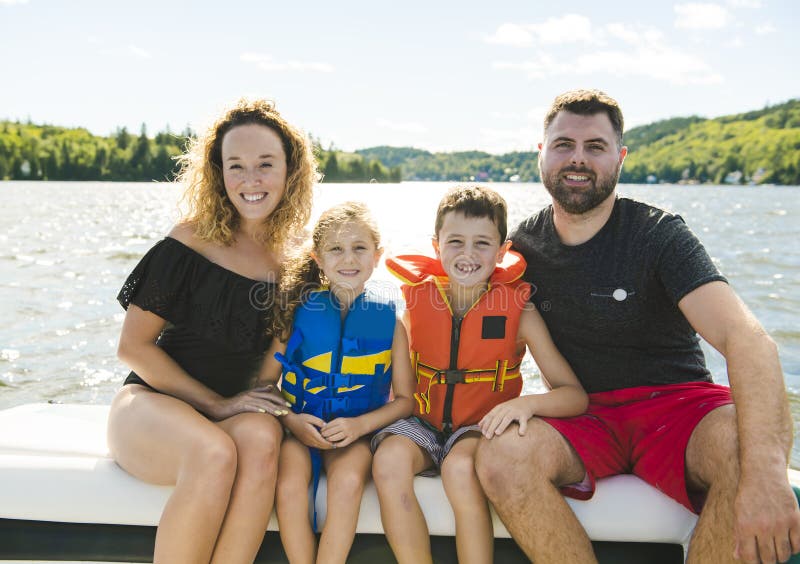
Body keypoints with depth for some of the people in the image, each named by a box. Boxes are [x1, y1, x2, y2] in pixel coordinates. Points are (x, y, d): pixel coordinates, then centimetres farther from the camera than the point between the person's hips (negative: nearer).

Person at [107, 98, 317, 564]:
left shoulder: (289, 259, 3)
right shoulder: (189, 245, -9)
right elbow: (133, 345, -7)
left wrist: (273, 403, -2)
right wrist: (217, 404, -12)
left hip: (236, 411, 3)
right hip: (151, 404, -3)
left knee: (262, 436, -32)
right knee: (215, 452, -35)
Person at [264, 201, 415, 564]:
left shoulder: (388, 321, 1)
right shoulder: (298, 311, 1)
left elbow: (405, 399, 3)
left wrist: (359, 425, -12)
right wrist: (291, 420, -14)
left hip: (357, 431, 0)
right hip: (299, 426, 1)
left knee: (348, 480, -30)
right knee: (289, 485, -27)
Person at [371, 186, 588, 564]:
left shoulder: (518, 312, -8)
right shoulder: (416, 302, -3)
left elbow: (575, 396, -14)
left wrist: (527, 403, -32)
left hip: (482, 428, -2)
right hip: (422, 423, 2)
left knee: (460, 466, -33)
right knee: (389, 459, -28)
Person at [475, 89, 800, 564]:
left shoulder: (658, 234, -10)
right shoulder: (524, 245, 2)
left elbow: (748, 338, -24)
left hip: (676, 402, -2)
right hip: (583, 415, 2)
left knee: (744, 448, -35)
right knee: (500, 458, -28)